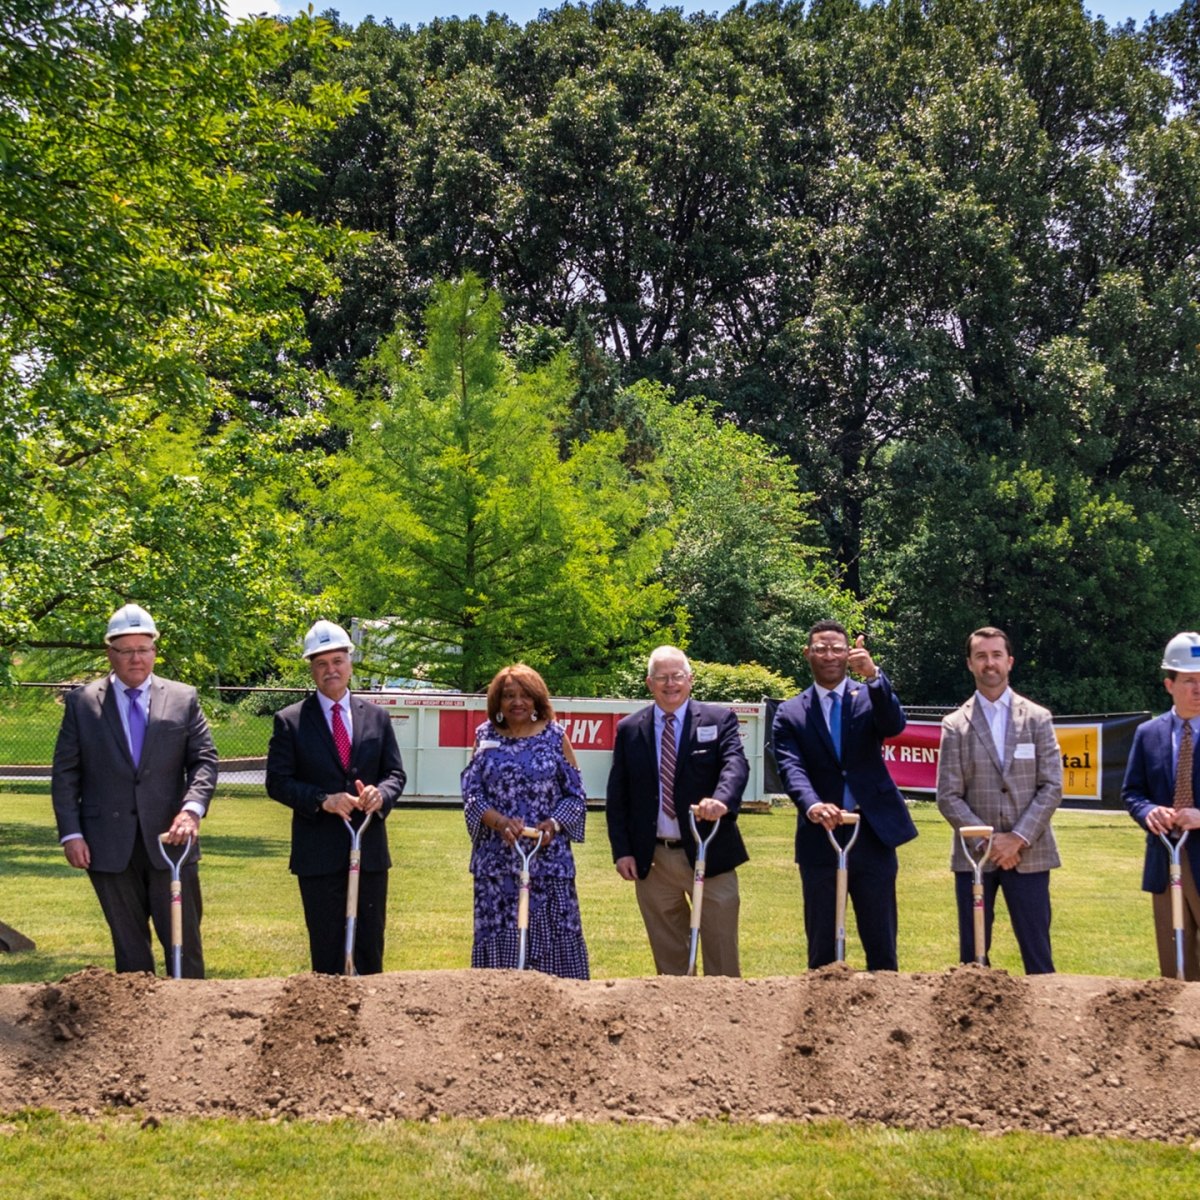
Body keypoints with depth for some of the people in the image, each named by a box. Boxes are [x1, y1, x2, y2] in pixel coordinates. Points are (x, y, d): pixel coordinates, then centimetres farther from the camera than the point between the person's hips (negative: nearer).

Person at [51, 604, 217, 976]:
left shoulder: (183, 699, 6)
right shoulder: (82, 702, 5)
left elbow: (205, 760, 2)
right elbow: (65, 773, 4)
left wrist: (192, 809, -16)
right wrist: (70, 833, -4)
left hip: (170, 838, 0)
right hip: (110, 846, 0)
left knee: (184, 942, 1)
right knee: (129, 945, 8)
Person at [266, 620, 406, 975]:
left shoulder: (376, 717, 8)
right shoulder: (289, 721, -1)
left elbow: (395, 773, 10)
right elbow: (277, 782, -4)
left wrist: (381, 794, -14)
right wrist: (323, 801, -18)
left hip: (370, 850, 3)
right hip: (318, 852, -2)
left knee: (370, 945, 8)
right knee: (327, 949, 4)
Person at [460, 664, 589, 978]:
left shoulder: (555, 737, 6)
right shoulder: (486, 737, 9)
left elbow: (575, 795, 5)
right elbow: (471, 793, 3)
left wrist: (553, 824, -13)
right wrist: (500, 822, -15)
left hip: (548, 856, -1)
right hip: (497, 858, 1)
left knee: (553, 936, -4)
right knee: (499, 939, 0)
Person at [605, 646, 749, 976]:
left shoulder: (719, 720, 0)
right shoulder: (629, 730, 6)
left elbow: (735, 764, -16)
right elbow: (616, 796, 7)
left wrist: (722, 799, -38)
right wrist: (621, 850, -1)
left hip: (709, 855, -2)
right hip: (652, 860, 2)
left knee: (722, 955, 2)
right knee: (668, 958, 11)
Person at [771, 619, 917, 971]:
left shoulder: (870, 698, 6)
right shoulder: (790, 713, 4)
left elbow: (895, 725, -15)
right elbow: (791, 768, -10)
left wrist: (874, 675, -31)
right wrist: (812, 805, -30)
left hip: (873, 835, 0)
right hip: (820, 839, 0)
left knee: (882, 945, 5)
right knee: (822, 948, 6)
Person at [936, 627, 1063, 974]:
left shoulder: (1037, 719, 6)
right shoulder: (955, 725, 5)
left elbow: (1052, 786, 0)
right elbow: (948, 797, 0)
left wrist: (1018, 838, -10)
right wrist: (987, 840, -11)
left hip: (1028, 854, 0)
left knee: (1037, 956, 1)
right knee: (973, 957, 4)